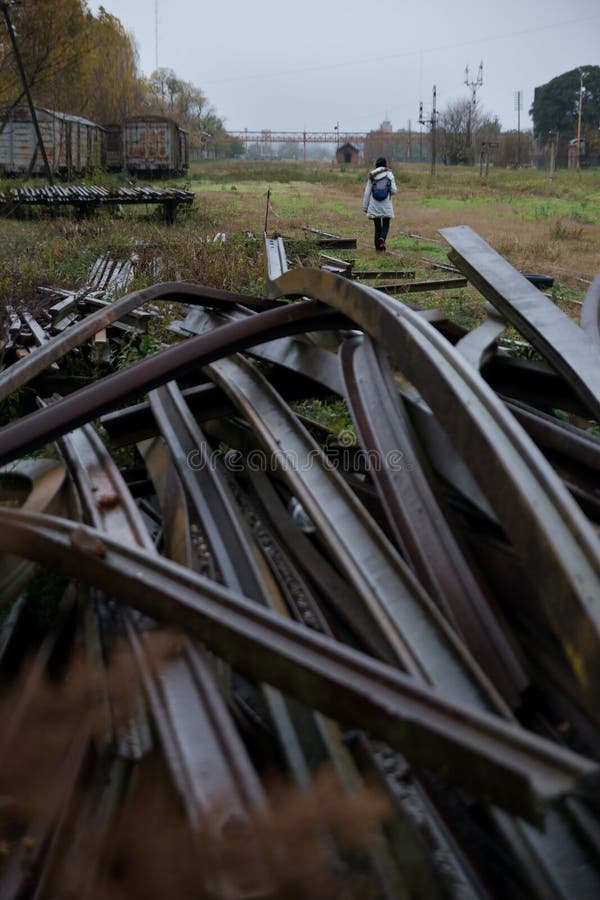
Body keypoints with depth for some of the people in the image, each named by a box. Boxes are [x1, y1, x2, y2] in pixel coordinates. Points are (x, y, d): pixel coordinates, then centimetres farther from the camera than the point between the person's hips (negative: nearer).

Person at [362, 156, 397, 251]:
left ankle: (378, 247, 9)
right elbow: (393, 190, -6)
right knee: (386, 225, 10)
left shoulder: (372, 176, 1)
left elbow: (367, 191, 0)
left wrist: (365, 206, 6)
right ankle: (382, 239, -19)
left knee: (377, 226, 11)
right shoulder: (389, 174, -2)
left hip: (374, 205, 1)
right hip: (386, 205, -1)